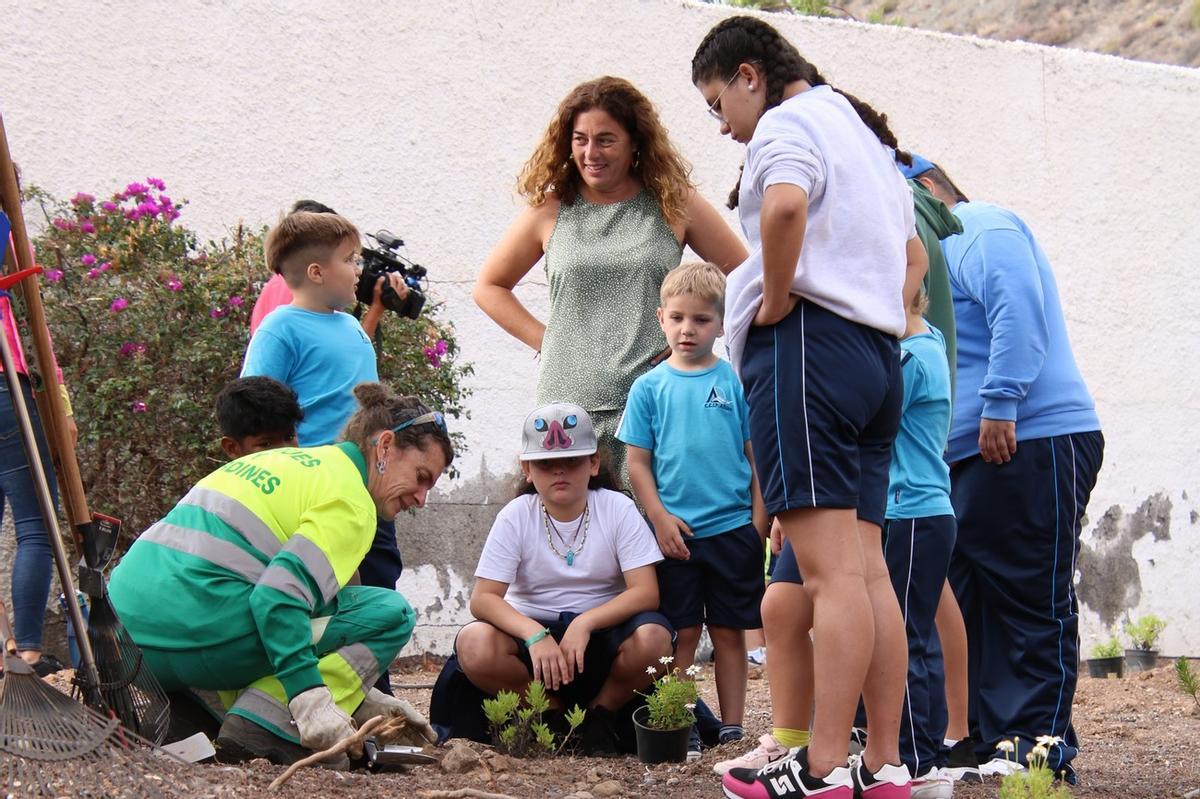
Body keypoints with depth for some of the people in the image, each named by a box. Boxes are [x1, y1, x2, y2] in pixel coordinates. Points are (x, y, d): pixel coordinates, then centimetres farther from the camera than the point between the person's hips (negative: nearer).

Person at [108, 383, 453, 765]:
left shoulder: (290, 461, 25)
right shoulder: (350, 500, -4)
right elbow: (278, 595, -21)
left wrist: (358, 697, 24)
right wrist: (310, 698, -25)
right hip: (193, 630, -9)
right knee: (390, 613, -2)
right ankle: (264, 726, -14)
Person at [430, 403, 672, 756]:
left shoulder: (618, 510, -6)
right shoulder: (516, 517, -5)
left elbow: (646, 592, -15)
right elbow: (483, 598, -13)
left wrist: (585, 624, -31)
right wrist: (535, 635, -32)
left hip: (602, 631, 0)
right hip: (532, 631, 1)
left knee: (652, 637, -34)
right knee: (473, 645, -31)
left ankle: (601, 714, -4)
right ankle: (558, 714, -9)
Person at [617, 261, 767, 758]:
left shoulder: (735, 382, 2)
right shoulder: (650, 387, 3)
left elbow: (756, 455, 4)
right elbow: (637, 462, 3)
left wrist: (758, 518, -2)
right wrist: (660, 519, -5)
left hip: (733, 528, 0)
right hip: (675, 532, 0)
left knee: (729, 632, 7)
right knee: (682, 633, 4)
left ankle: (731, 729, 13)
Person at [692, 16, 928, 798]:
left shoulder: (787, 122, -3)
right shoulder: (870, 136, 26)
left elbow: (784, 206, -26)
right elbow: (914, 256, 37)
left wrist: (776, 298, -14)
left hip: (808, 343, -9)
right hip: (877, 353, 9)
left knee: (831, 571, -13)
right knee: (867, 570, 7)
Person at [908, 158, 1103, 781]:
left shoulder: (984, 229, -4)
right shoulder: (937, 253, 28)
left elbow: (1018, 310, -21)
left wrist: (1000, 403, -26)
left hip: (1032, 443, -11)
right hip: (973, 457, 11)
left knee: (1032, 603, -8)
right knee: (969, 601, 8)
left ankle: (1042, 746, -6)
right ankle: (987, 737, 11)